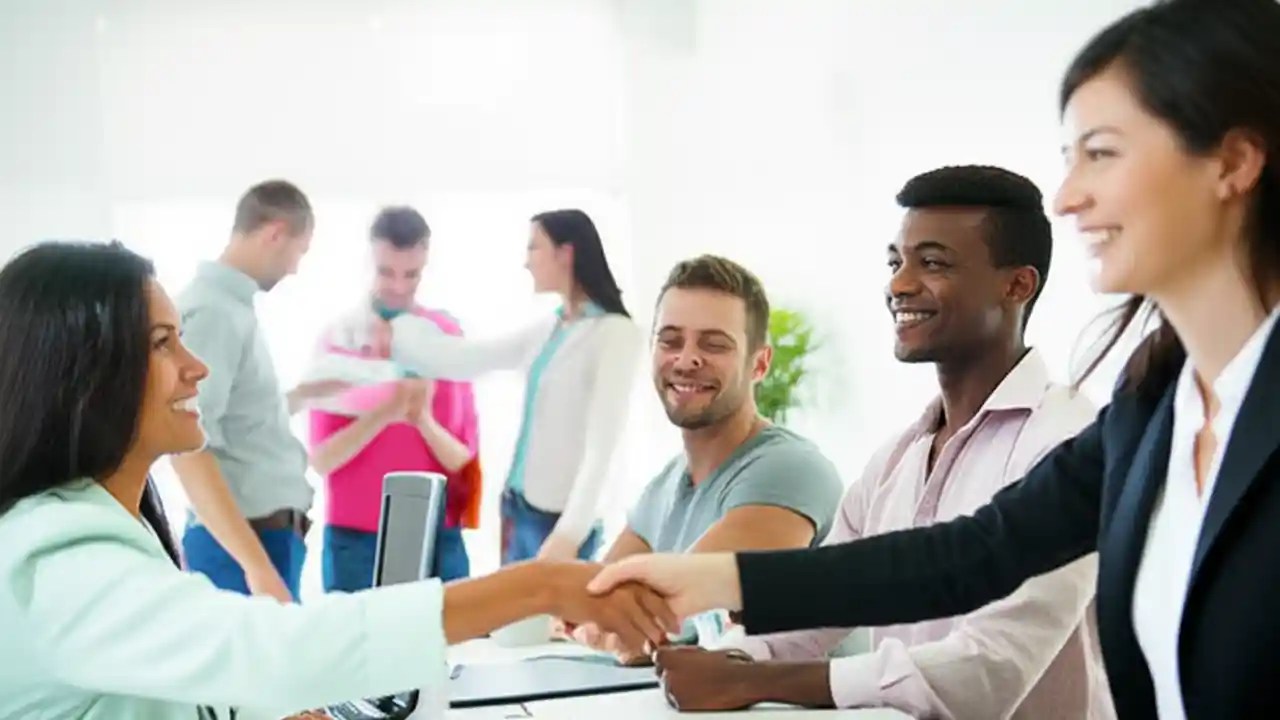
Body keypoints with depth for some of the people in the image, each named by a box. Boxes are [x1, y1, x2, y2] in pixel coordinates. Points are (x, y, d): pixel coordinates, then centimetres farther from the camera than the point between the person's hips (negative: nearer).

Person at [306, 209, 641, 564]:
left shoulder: (615, 333, -10)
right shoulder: (548, 330, 13)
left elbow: (602, 445, -16)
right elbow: (466, 358, 14)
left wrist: (569, 535, -22)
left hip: (560, 519, -8)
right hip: (518, 508, 8)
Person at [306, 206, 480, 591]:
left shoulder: (449, 335, 2)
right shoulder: (340, 336, 0)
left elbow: (465, 459, 1)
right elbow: (322, 458, -5)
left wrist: (424, 421, -19)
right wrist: (383, 414, -21)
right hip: (355, 539, -1)